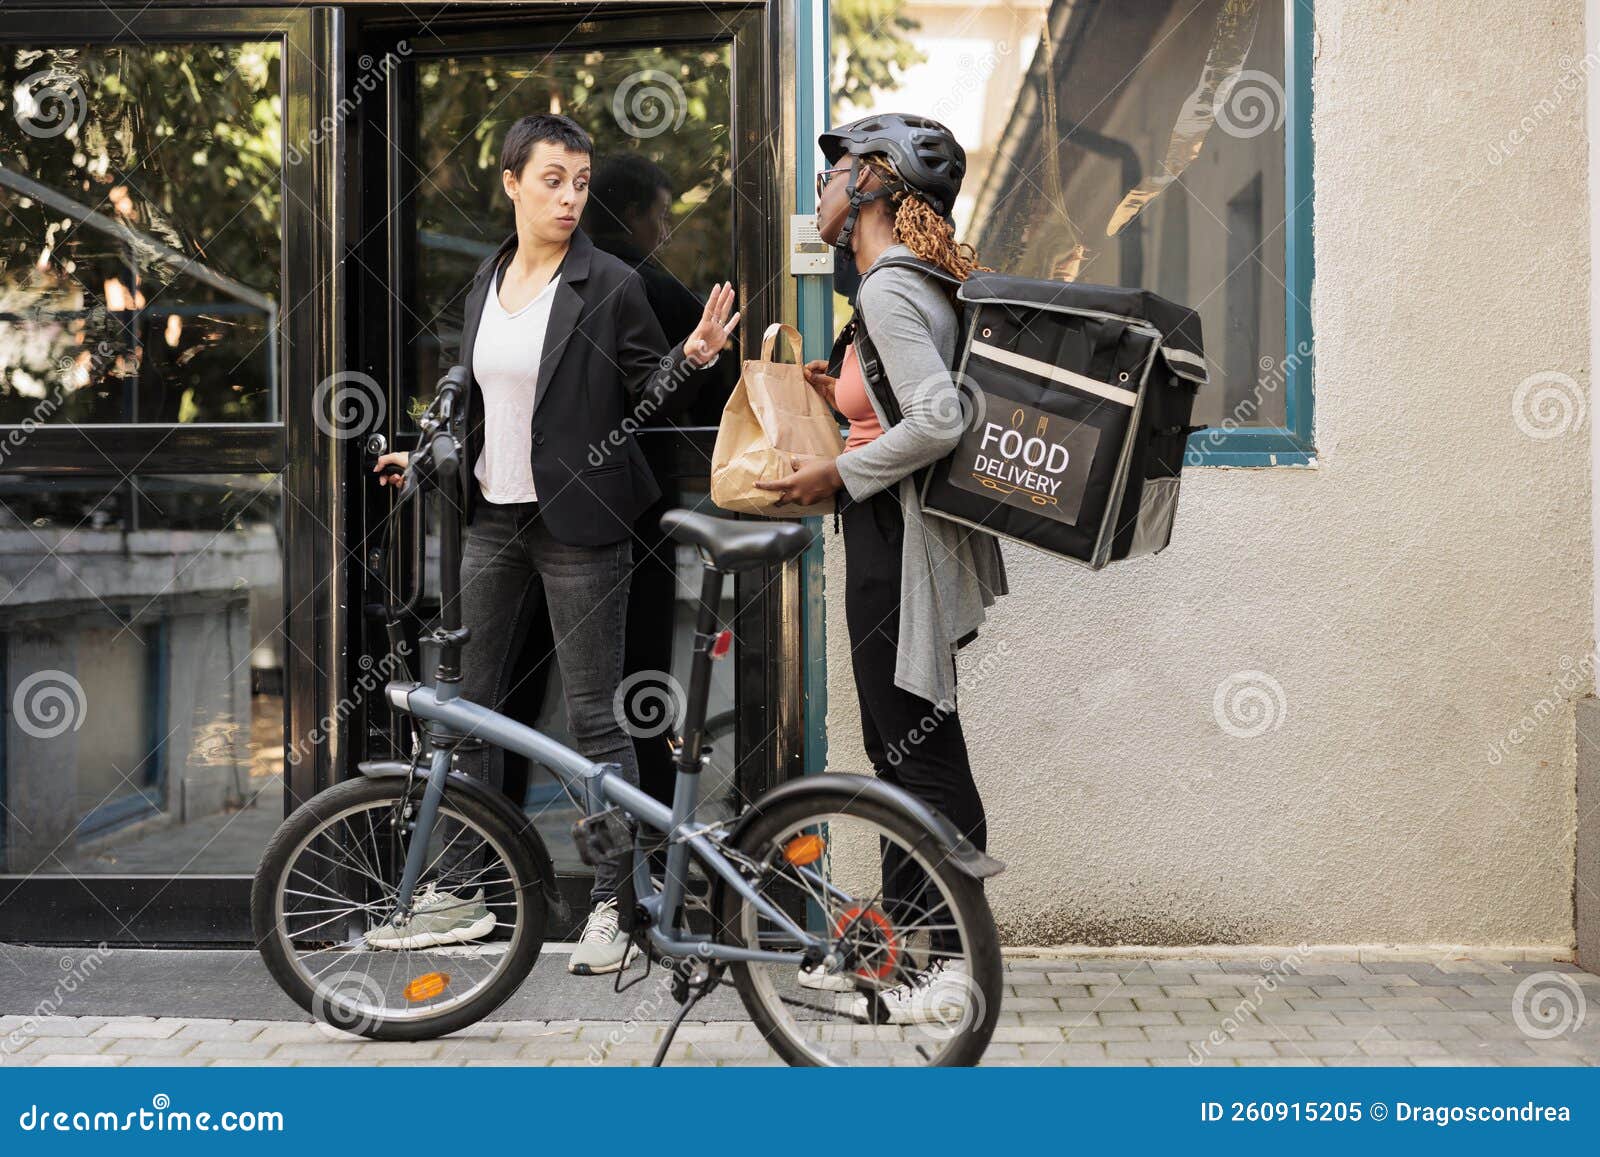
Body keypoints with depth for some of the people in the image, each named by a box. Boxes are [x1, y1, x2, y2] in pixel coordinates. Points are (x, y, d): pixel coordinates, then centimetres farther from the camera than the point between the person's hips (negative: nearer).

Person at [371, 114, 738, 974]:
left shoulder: (609, 285, -5)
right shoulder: (486, 282, 12)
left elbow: (647, 390, -4)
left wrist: (694, 354, -22)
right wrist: (430, 458, 22)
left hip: (580, 521, -6)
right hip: (494, 519, 6)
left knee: (594, 717, -2)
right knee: (466, 702, 10)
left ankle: (610, 906, 8)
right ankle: (455, 893, 24)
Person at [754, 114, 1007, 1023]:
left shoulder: (888, 288, -16)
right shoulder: (917, 281, 15)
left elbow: (939, 421, -27)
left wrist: (840, 471, -17)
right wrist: (845, 395, 10)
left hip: (899, 539, -10)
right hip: (897, 537, 10)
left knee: (924, 755, -2)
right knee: (899, 749, 16)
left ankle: (953, 962, 10)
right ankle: (900, 938, 28)